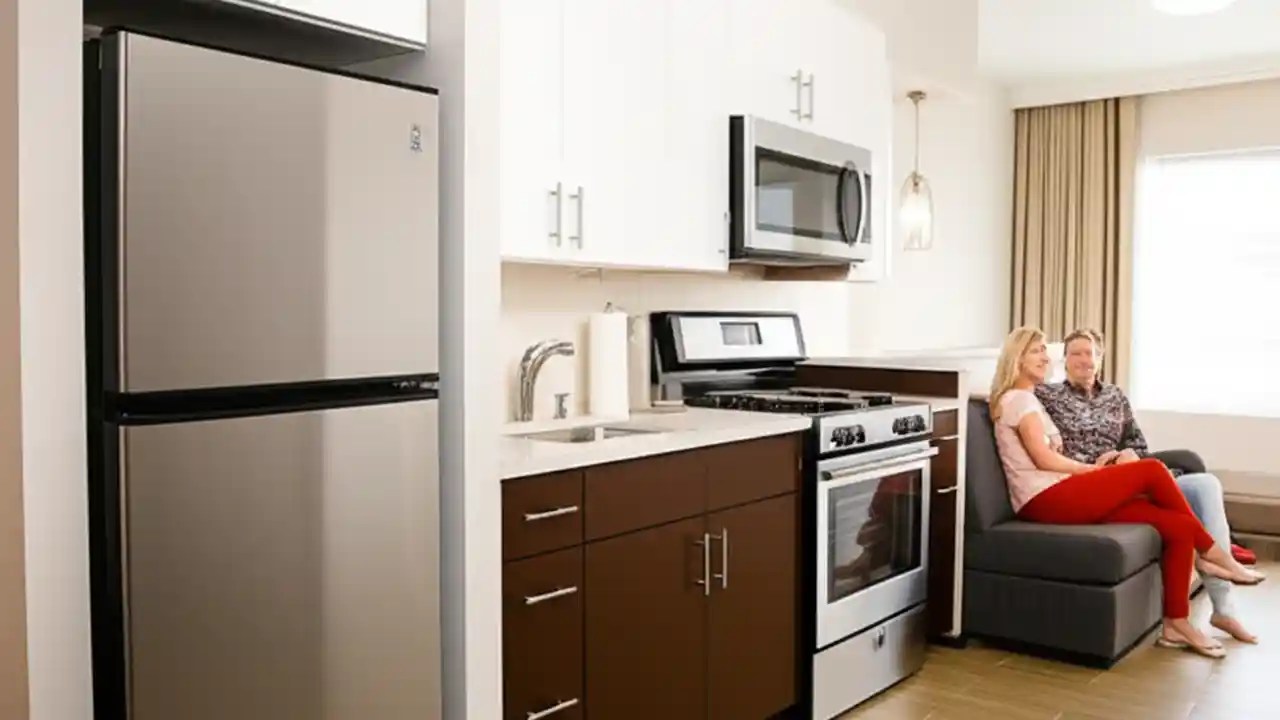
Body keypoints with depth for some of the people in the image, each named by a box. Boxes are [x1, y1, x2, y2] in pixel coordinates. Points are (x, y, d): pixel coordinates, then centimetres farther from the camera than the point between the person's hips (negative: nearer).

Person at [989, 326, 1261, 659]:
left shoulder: (1028, 400, 25)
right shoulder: (1019, 398, -5)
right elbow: (1044, 459, -13)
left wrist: (1096, 473, 5)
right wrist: (1097, 470, -2)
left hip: (1055, 499, 9)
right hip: (1045, 500, -9)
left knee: (1179, 526, -5)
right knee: (1152, 470, -15)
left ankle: (1176, 624, -1)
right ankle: (1210, 552, 2)